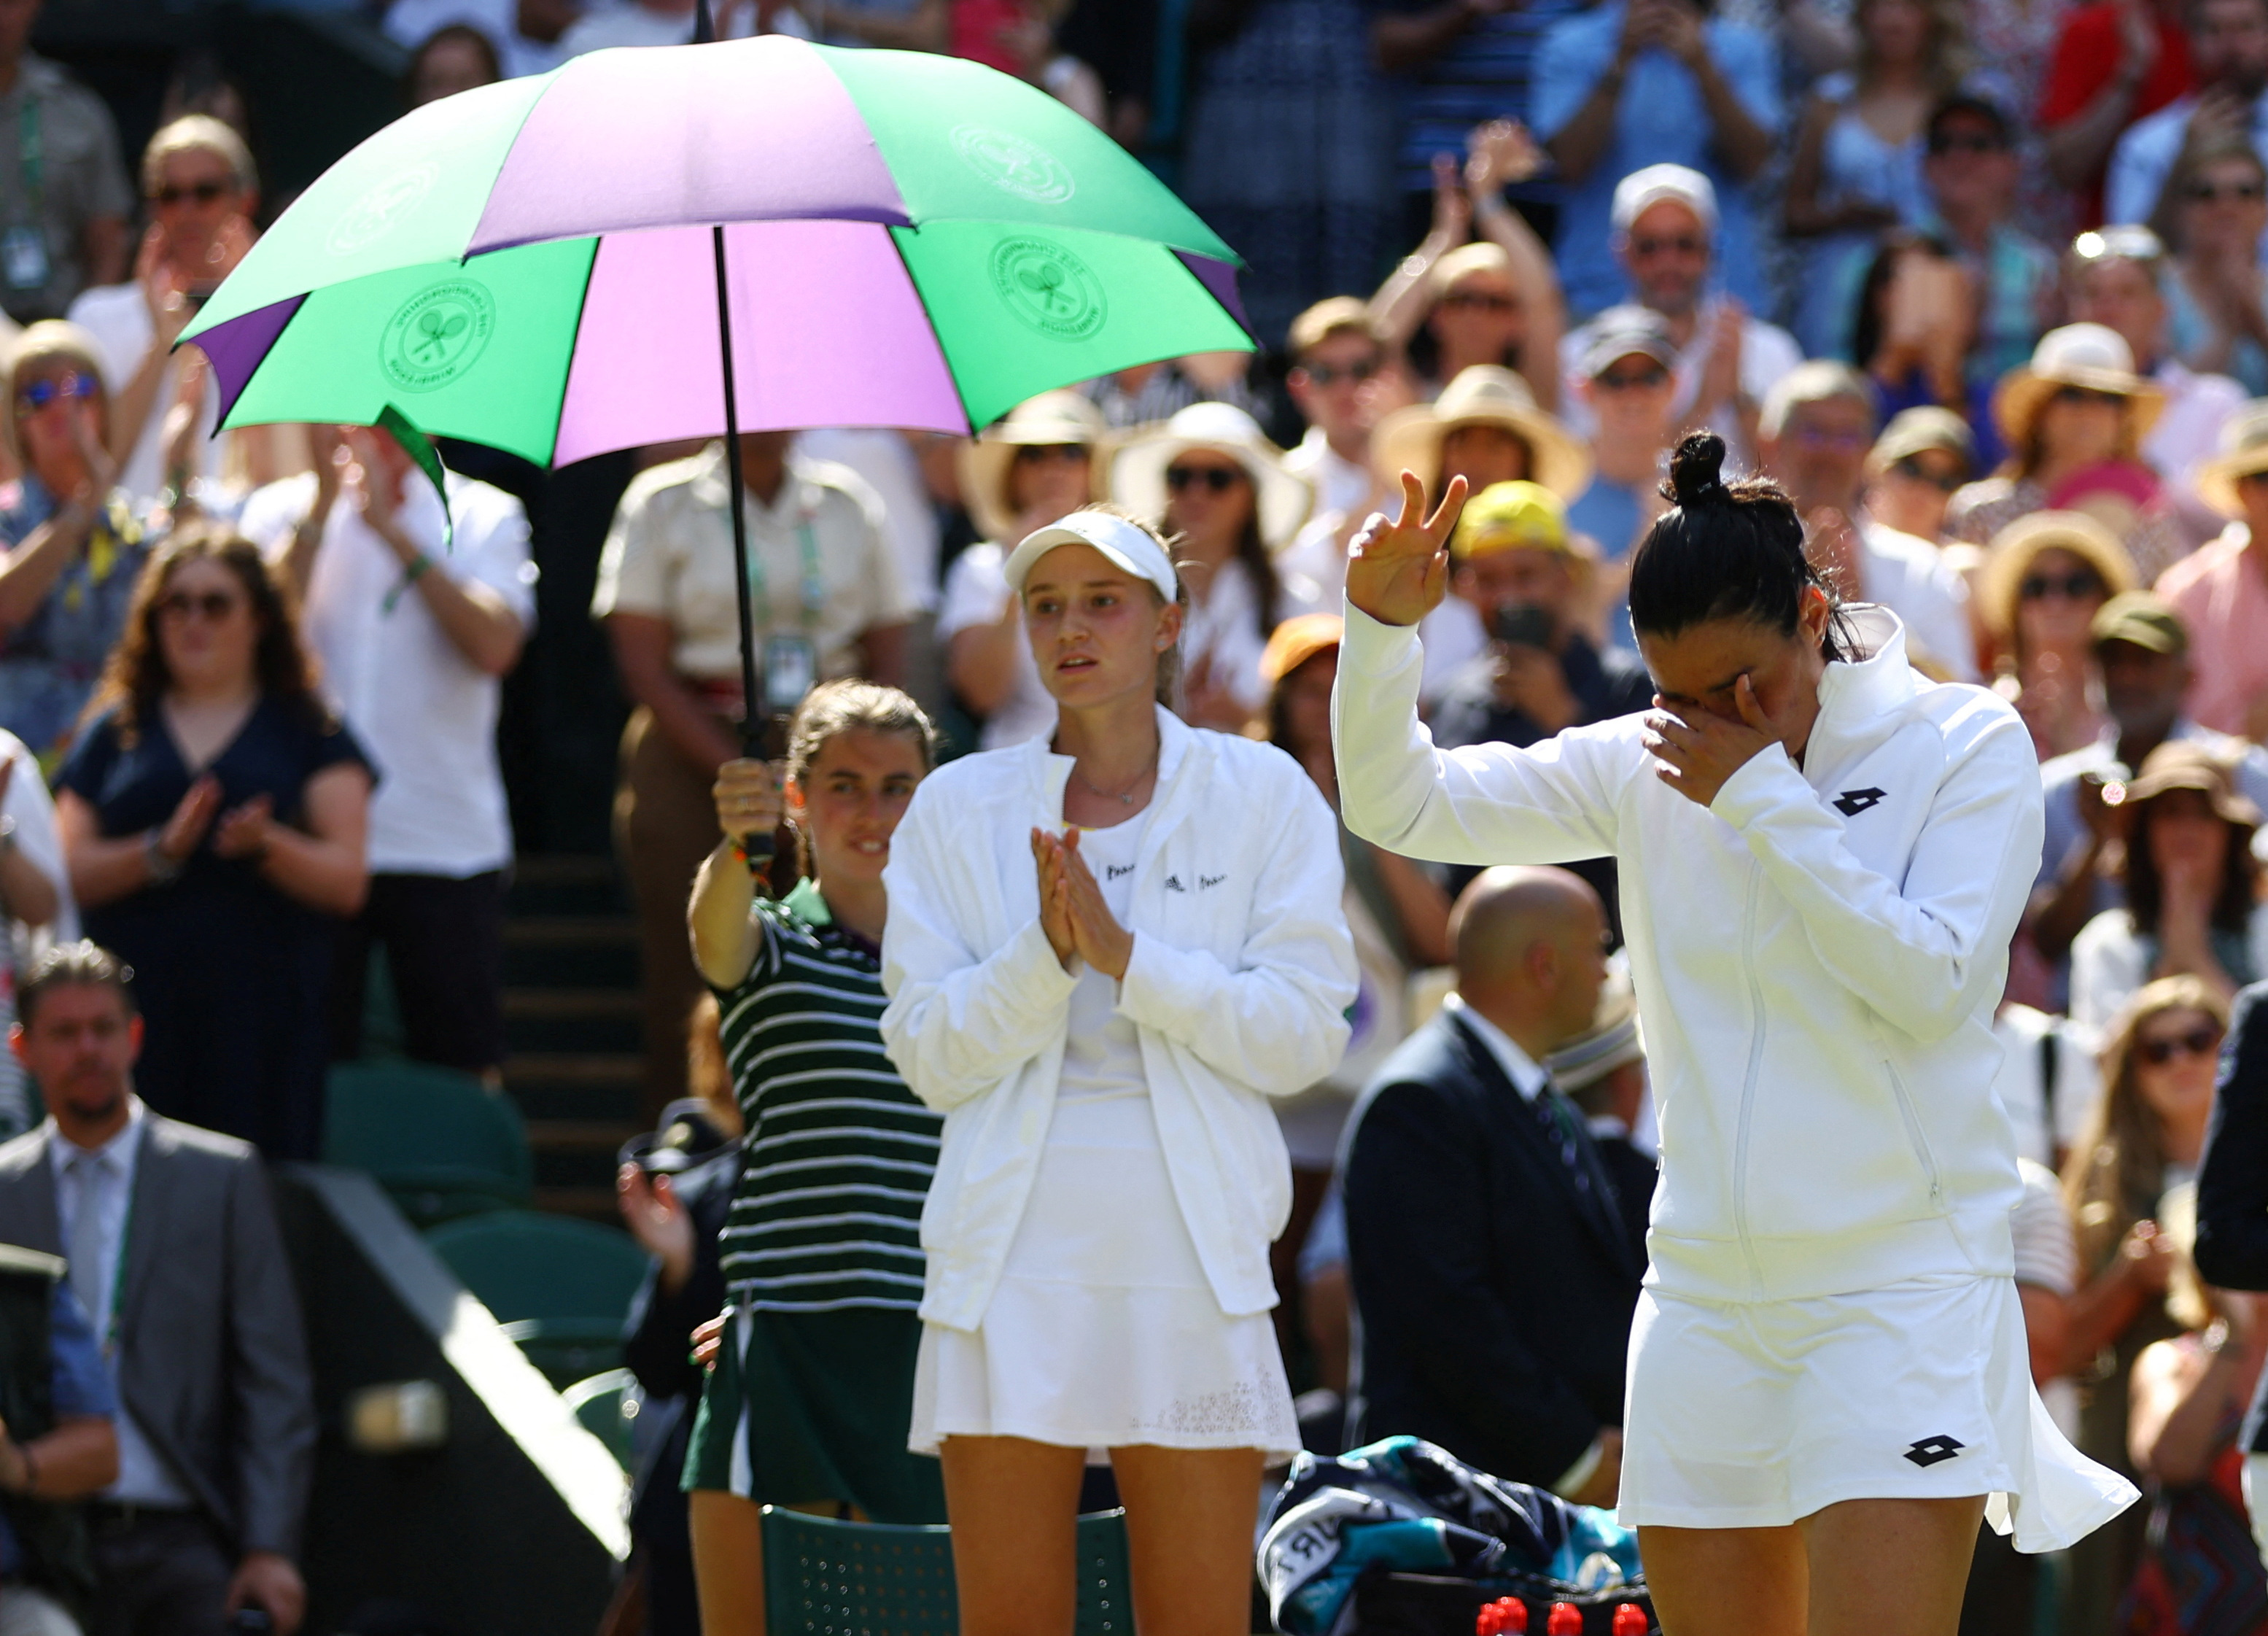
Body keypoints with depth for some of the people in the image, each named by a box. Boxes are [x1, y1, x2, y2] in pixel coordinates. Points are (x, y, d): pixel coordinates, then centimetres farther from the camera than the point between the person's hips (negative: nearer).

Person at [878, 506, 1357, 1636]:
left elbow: (1303, 1035, -2)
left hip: (1189, 1266, -1)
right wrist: (1045, 953, -14)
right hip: (1011, 1268, 1)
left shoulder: (1261, 797, 6)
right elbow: (928, 1054, 3)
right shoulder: (958, 809, 9)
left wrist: (1125, 955, -13)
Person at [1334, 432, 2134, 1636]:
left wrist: (1767, 799, -13)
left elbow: (1933, 984, -14)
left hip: (1901, 1280, -4)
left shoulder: (1965, 745, -2)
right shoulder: (1640, 767, 7)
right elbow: (1399, 804, 6)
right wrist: (1381, 625, -9)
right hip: (1704, 1294, 5)